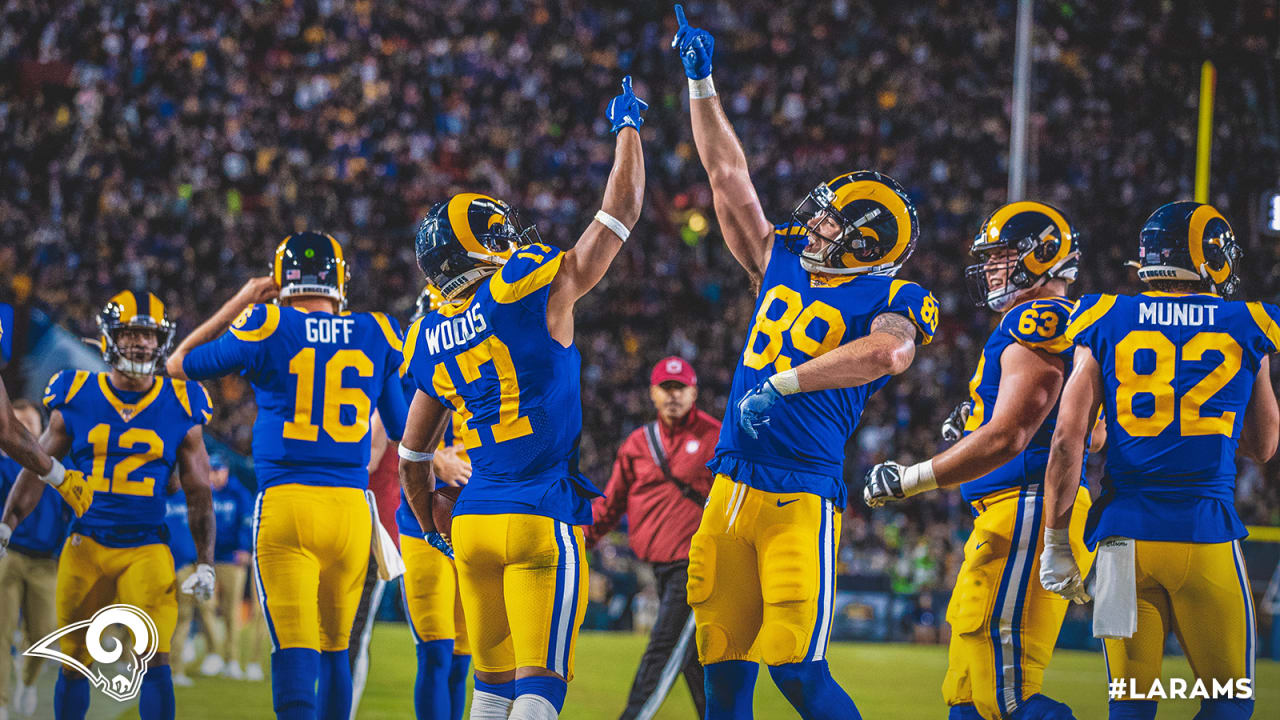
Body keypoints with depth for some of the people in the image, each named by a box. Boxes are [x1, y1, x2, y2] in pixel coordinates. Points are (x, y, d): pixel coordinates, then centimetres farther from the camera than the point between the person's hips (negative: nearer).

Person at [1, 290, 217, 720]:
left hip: (147, 551, -1)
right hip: (85, 548, 1)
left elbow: (198, 493, 8)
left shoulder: (180, 409, 1)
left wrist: (205, 563, 5)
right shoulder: (75, 399, 2)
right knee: (74, 664, 8)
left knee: (155, 662, -14)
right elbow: (38, 470, 11)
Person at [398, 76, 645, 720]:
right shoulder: (532, 292, -7)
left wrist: (432, 529, 33)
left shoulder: (430, 339, 11)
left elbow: (413, 455, 19)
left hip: (473, 519, 6)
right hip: (543, 520, -6)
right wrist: (628, 127, 17)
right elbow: (620, 212, 2)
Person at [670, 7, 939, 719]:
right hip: (732, 487, 6)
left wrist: (784, 383, -25)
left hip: (802, 494, -6)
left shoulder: (886, 299, -3)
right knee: (724, 661, 5)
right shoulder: (784, 263, 16)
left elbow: (889, 352, -26)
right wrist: (702, 83, 22)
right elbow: (728, 174, 21)